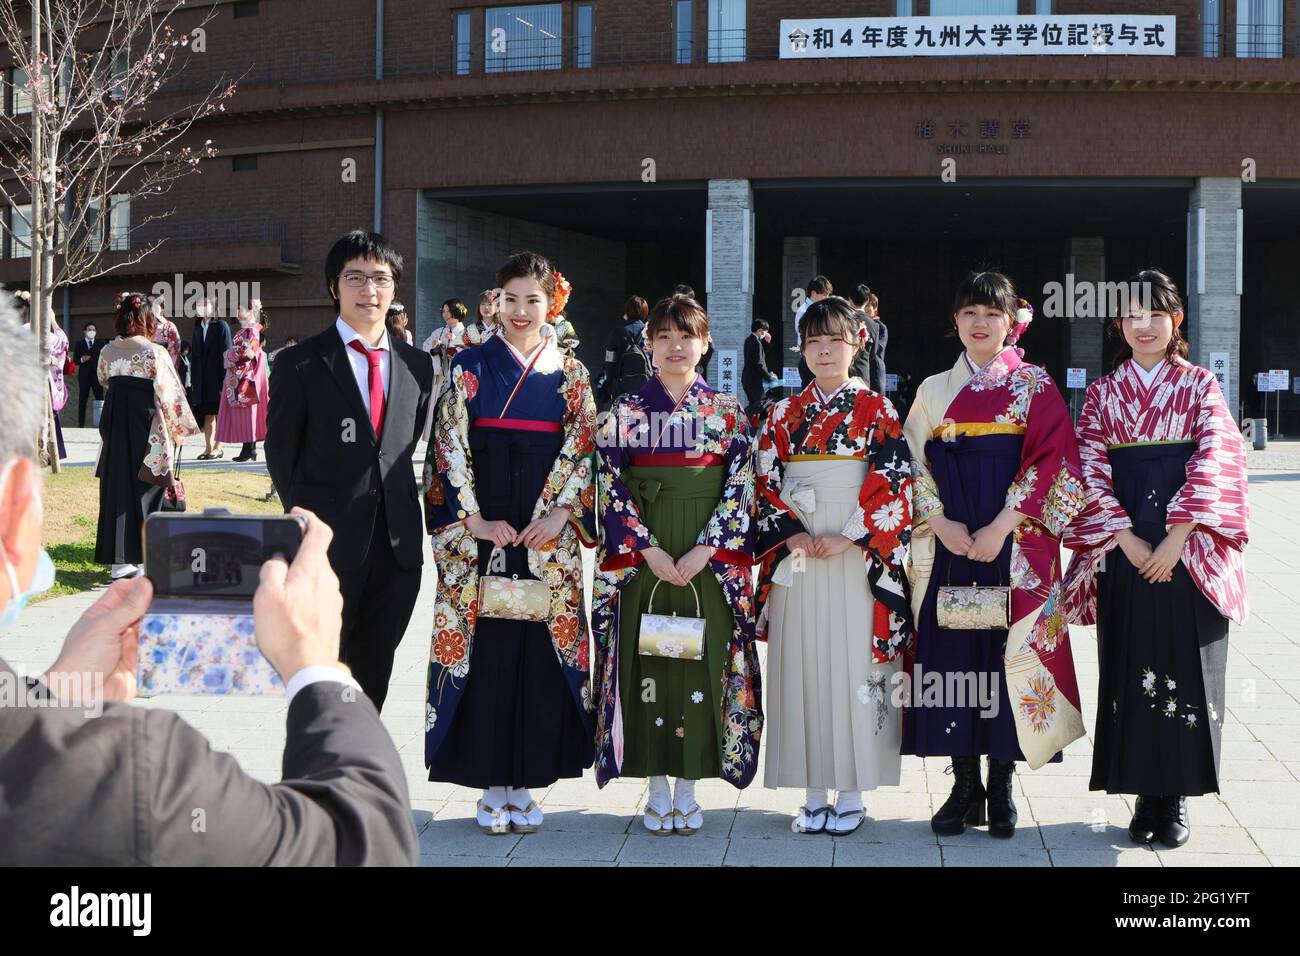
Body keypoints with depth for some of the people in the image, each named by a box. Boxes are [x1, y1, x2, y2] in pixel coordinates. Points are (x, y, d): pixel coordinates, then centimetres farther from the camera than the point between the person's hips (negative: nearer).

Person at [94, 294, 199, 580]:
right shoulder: (155, 353, -12)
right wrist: (180, 429, 1)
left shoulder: (108, 352, 2)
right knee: (145, 491, 3)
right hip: (146, 426, -4)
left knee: (116, 489, 8)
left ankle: (119, 561, 9)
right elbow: (169, 395, -10)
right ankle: (147, 556, 4)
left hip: (114, 426, 5)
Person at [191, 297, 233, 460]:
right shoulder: (198, 327, 14)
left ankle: (218, 447, 3)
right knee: (207, 414, 7)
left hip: (217, 377, -6)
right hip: (202, 378, 6)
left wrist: (224, 377, -16)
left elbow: (226, 354, -9)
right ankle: (208, 447, 11)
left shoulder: (221, 326, -5)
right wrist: (193, 378, 10)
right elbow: (196, 354, 16)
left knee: (218, 413, -1)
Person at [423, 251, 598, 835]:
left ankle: (526, 786, 11)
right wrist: (474, 521, -10)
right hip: (479, 534, -1)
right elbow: (449, 449, -1)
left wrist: (560, 513, -8)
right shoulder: (469, 368, 4)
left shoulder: (570, 374, 8)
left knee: (541, 652, 1)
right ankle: (491, 787, 8)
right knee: (485, 652, -1)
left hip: (549, 540, 1)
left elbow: (585, 452, 6)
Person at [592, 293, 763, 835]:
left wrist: (703, 551, -12)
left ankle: (689, 789, 12)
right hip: (642, 560, 0)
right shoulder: (625, 411, 4)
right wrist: (648, 550, -12)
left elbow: (740, 487, -1)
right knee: (649, 664, 1)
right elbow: (612, 487, -1)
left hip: (710, 562, 0)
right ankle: (657, 789, 12)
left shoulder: (727, 412, 5)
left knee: (701, 665, 1)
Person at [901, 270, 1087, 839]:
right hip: (950, 540, 3)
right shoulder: (935, 390, 12)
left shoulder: (1035, 386, 4)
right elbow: (916, 465, 9)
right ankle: (964, 787, 11)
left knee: (1008, 651, -2)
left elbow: (1051, 462, -5)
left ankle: (1001, 788, 9)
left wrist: (1001, 527, -14)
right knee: (951, 653, 1)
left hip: (1015, 543, -2)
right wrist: (940, 522, -9)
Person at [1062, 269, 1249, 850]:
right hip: (1122, 548, 1)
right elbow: (1091, 470, 1)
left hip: (1190, 550, -1)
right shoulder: (1102, 393, 9)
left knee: (1186, 666, 0)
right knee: (1130, 667, 2)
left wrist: (1176, 539, -16)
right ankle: (1145, 796, 11)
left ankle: (1176, 800, 8)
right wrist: (1126, 539, -12)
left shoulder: (1201, 386, 5)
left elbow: (1212, 462, -6)